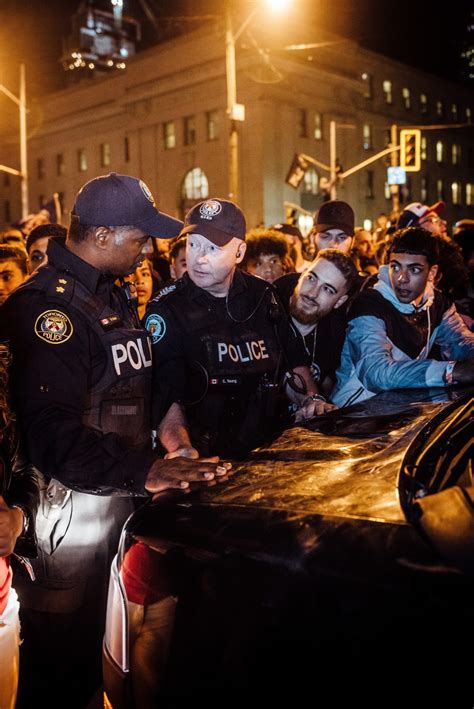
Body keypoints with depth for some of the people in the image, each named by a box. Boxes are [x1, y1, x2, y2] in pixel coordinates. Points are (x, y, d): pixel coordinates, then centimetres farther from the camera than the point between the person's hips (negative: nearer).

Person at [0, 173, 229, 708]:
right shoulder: (47, 305, -19)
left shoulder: (111, 296, 13)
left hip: (118, 499, 9)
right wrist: (141, 471, -34)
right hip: (72, 510, -9)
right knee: (60, 664, 8)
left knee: (97, 650, 22)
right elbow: (52, 433, -28)